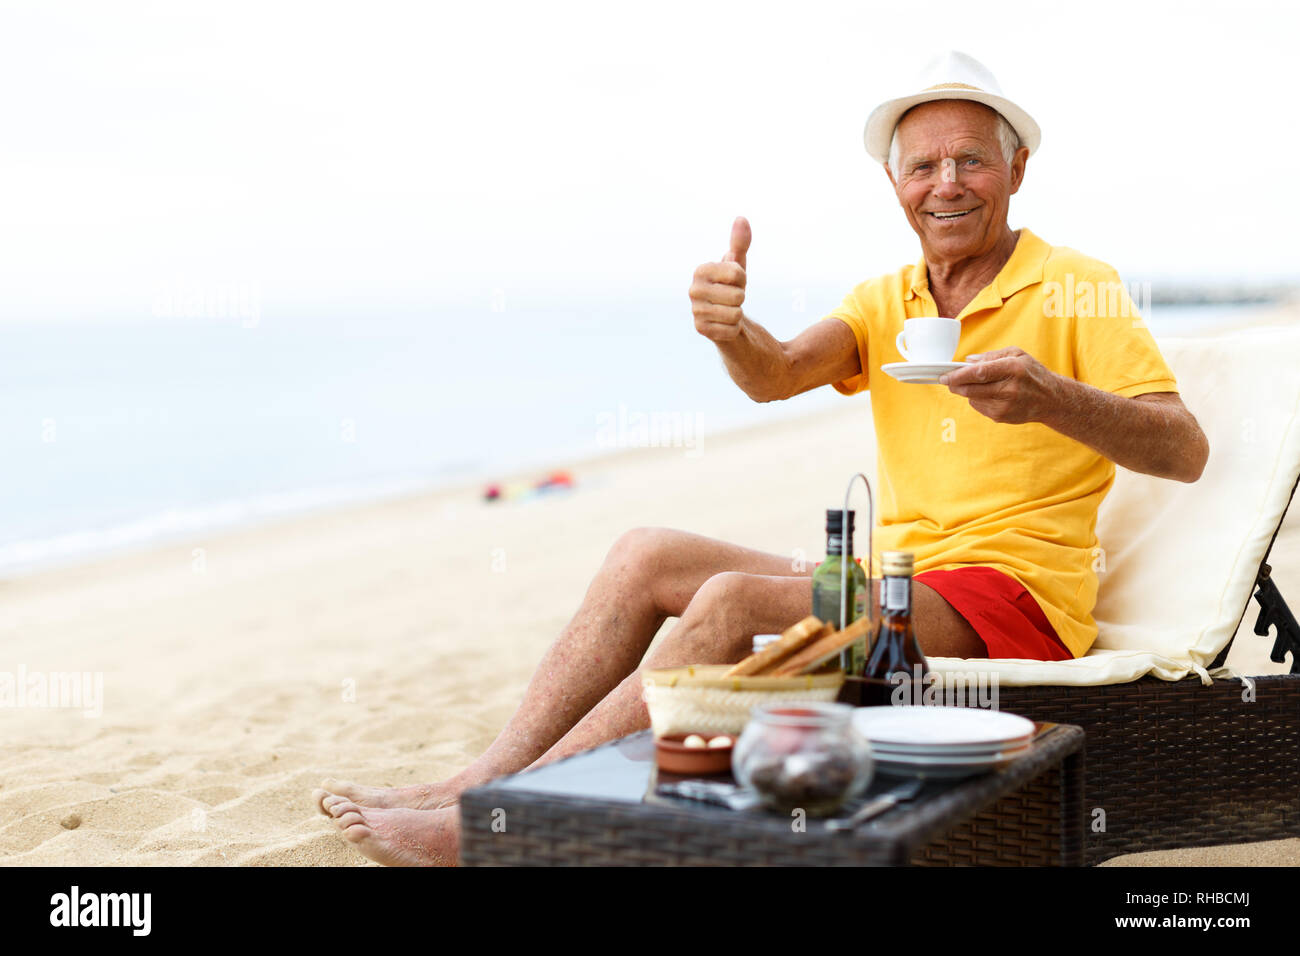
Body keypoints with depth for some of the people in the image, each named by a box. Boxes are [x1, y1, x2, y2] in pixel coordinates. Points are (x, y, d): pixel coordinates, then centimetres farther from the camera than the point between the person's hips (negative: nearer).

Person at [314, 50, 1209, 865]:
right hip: (894, 583, 7)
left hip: (1014, 601, -7)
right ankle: (485, 778, -7)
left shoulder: (1077, 290, -4)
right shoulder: (886, 303, 13)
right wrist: (730, 328, -30)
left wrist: (1052, 397, -31)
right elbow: (777, 376, -7)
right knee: (648, 553, -3)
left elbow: (1185, 450, -13)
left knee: (732, 602, -26)